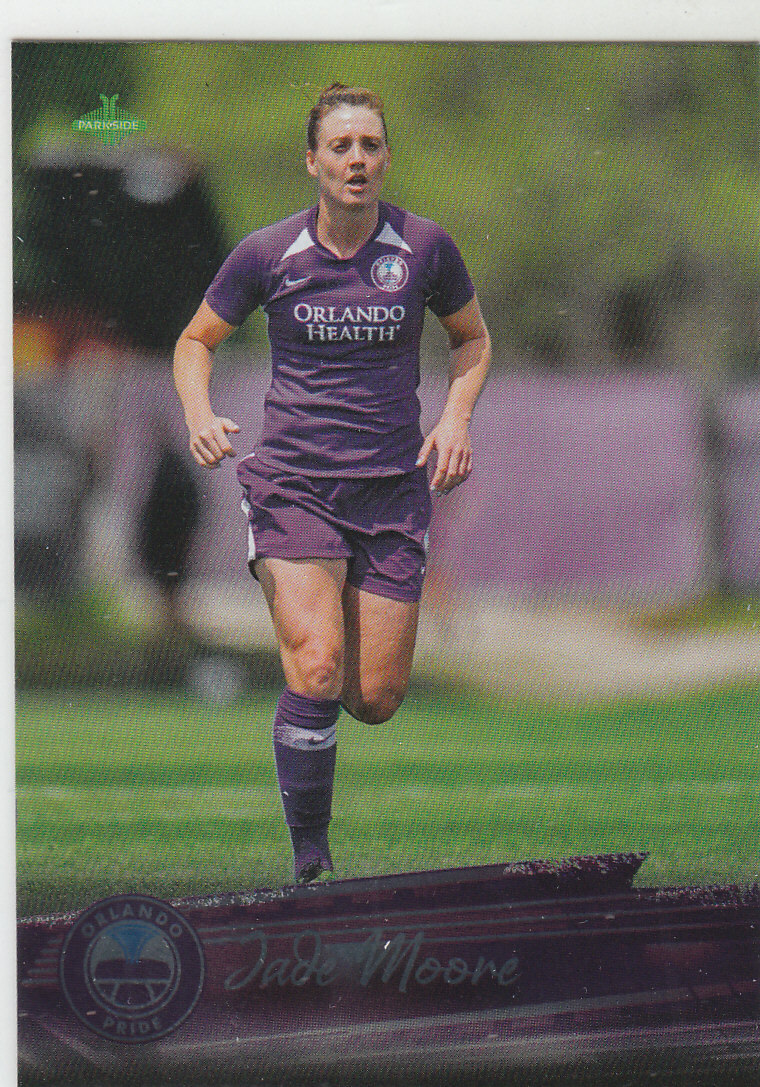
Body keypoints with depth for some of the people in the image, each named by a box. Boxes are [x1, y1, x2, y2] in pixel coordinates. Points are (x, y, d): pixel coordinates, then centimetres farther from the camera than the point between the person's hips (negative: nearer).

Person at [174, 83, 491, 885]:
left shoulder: (424, 247, -1)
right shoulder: (267, 254, -3)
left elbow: (471, 338, 16)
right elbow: (196, 341, 11)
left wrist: (456, 417, -1)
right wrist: (199, 415, -8)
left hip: (392, 486, 2)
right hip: (292, 482, -2)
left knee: (376, 700, 0)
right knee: (316, 673, -20)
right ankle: (309, 859, -7)